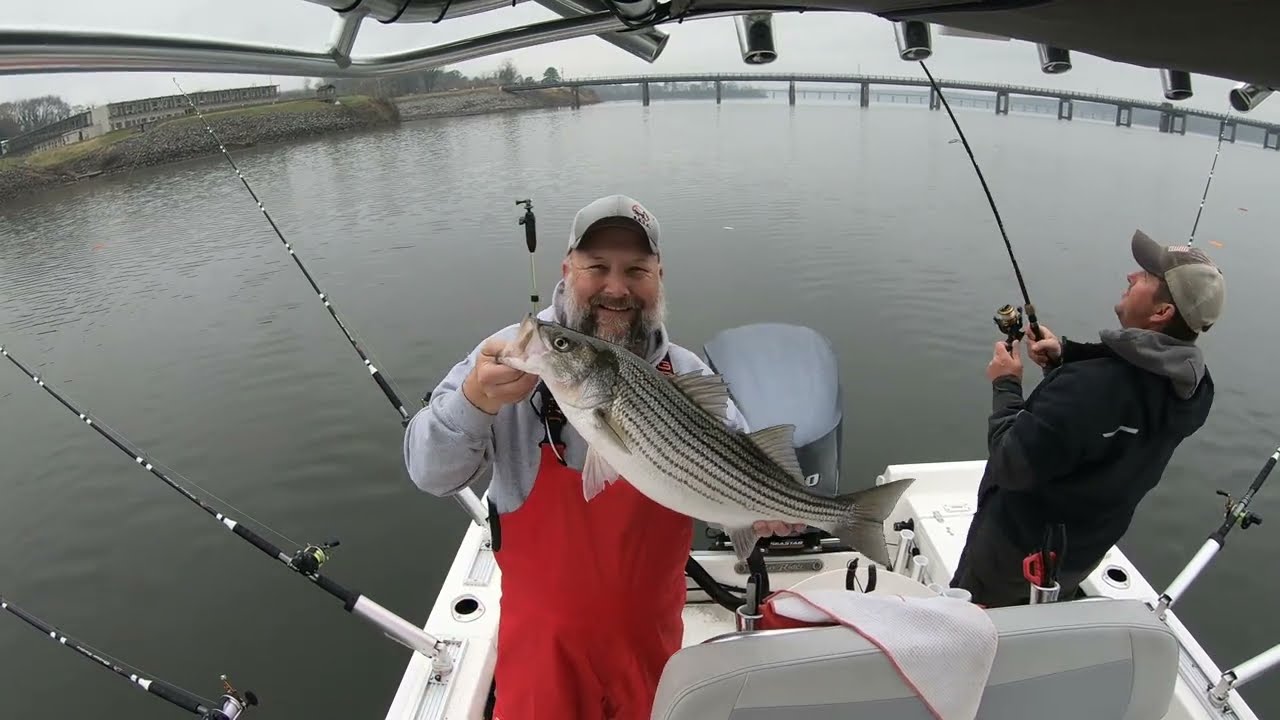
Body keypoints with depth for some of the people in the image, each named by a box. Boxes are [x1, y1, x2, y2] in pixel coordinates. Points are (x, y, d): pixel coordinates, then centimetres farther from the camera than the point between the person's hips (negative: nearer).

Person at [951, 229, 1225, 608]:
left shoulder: (1086, 387, -39)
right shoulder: (1193, 388, -10)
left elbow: (1013, 466, -32)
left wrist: (1006, 385, -19)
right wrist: (1065, 356, -7)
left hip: (1015, 549, -8)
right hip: (1082, 556, 8)